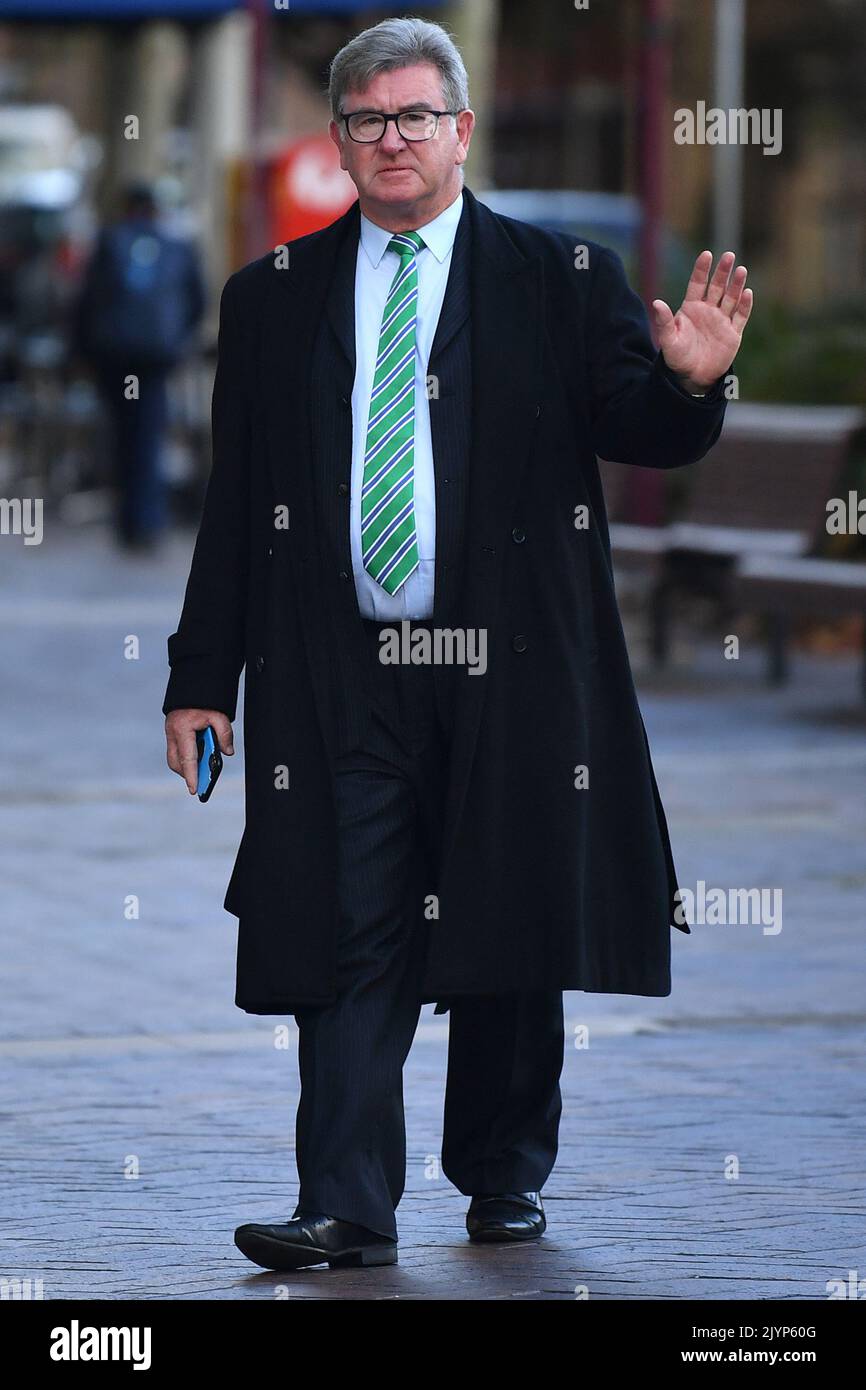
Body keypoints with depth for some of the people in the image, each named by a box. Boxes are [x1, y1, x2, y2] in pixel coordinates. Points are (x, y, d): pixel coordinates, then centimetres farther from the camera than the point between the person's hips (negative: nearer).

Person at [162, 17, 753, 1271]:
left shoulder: (560, 283, 5)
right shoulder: (273, 299, 9)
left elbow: (638, 434, -1)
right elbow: (232, 503, 9)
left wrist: (688, 383, -25)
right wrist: (202, 679, 4)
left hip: (513, 674, 0)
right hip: (339, 682, 0)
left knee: (515, 938, 8)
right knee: (348, 936, -5)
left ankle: (505, 1181, 24)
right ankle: (347, 1211, -6)